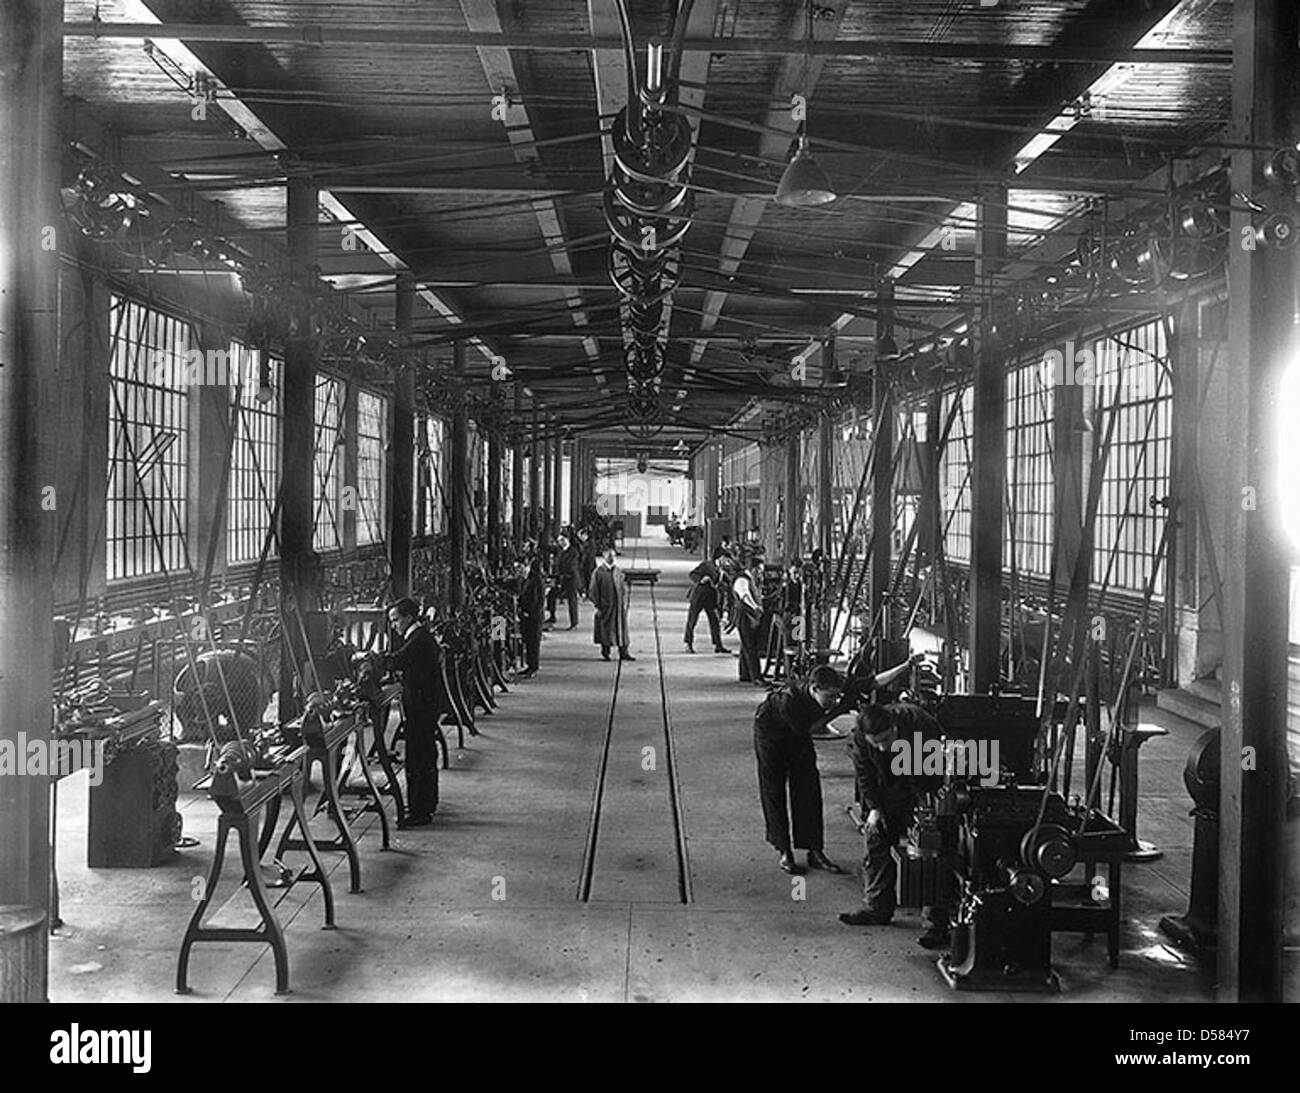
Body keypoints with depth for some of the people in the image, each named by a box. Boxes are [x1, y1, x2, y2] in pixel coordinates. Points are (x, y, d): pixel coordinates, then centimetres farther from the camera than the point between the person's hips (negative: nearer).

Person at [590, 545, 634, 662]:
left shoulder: (618, 571, 7)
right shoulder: (598, 572, -6)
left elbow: (624, 588, 12)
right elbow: (594, 591, -6)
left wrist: (624, 603, 5)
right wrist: (597, 607, -10)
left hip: (618, 605, 4)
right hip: (605, 606, -4)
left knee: (621, 628, 2)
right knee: (605, 629, 4)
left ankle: (623, 652, 6)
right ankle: (605, 650, 21)